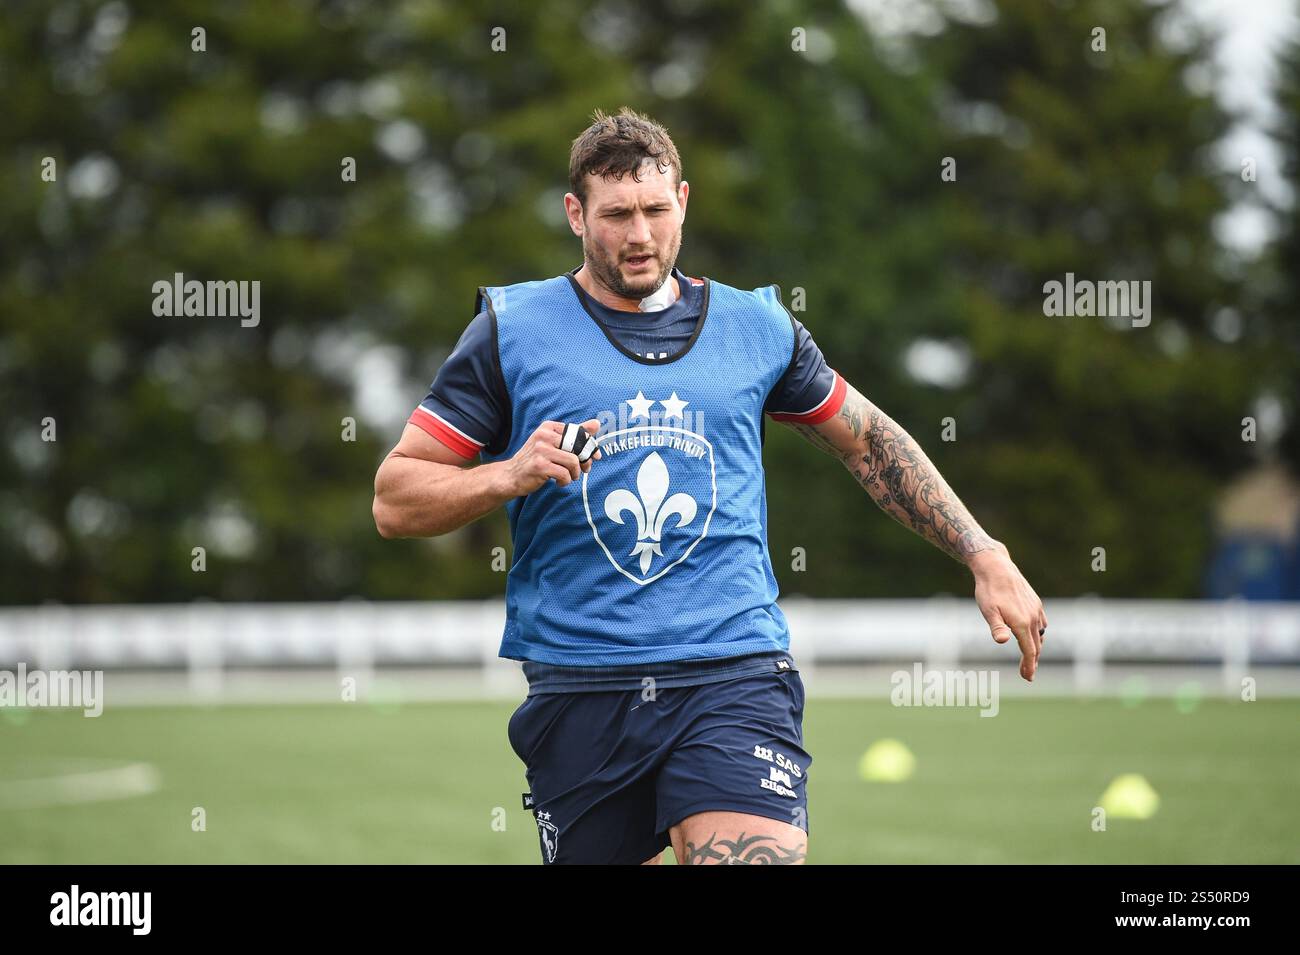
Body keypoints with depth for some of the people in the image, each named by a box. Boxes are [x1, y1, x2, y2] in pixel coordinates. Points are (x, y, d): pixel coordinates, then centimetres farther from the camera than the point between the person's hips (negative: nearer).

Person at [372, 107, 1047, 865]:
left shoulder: (756, 327, 11)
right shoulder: (513, 329, 4)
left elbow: (869, 440, 25)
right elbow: (395, 502, 3)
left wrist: (985, 557, 20)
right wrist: (508, 476, -16)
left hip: (735, 681, 0)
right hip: (579, 687, 0)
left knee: (759, 853, -23)